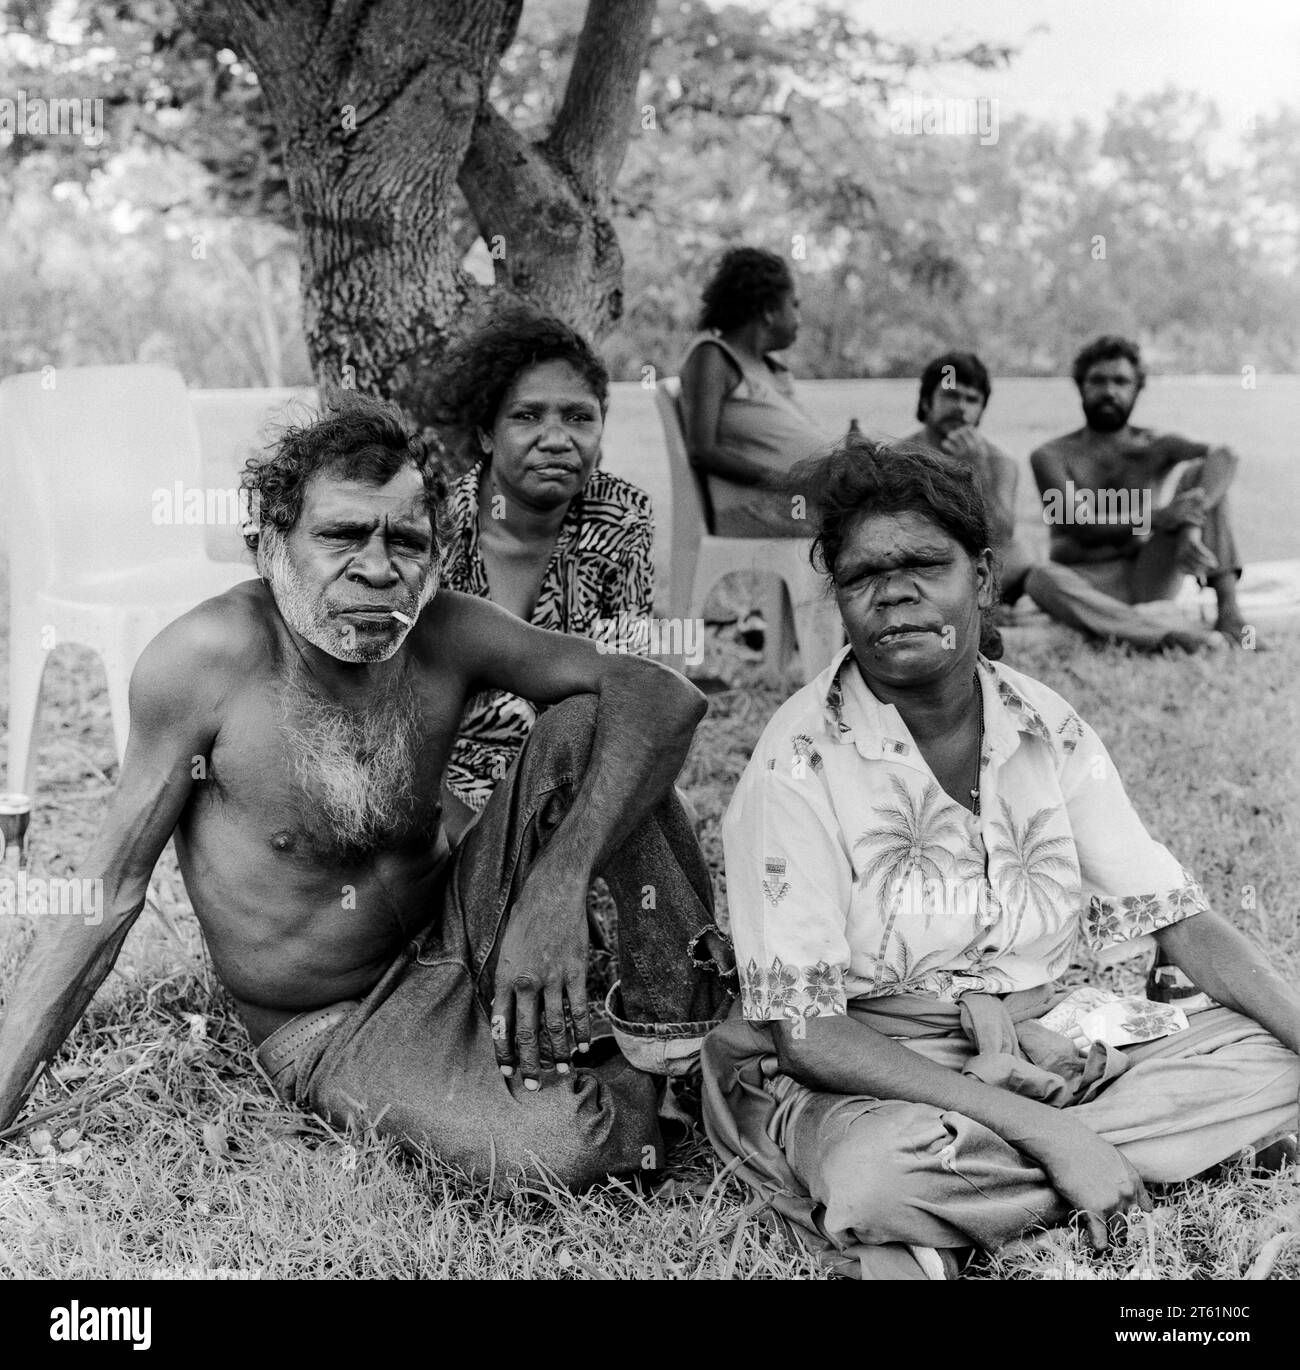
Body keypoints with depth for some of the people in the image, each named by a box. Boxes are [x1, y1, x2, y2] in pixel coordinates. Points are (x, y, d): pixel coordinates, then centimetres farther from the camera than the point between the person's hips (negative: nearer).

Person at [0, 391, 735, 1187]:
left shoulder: (446, 636, -12)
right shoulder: (210, 657, -20)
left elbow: (663, 696, -20)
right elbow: (110, 886, -13)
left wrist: (557, 889, -35)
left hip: (460, 946, 4)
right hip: (335, 1037, -3)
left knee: (584, 728, -17)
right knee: (562, 1144, -32)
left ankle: (674, 1014, -5)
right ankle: (633, 1090, 1)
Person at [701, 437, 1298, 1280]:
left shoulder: (1050, 730, 0)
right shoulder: (799, 765, -16)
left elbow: (1183, 923, 3)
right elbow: (806, 1030, -19)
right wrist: (1048, 1133, -25)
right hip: (867, 1075, -7)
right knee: (879, 1169, -39)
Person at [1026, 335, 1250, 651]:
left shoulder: (1157, 446, 9)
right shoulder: (1051, 456, 4)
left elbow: (1224, 457, -12)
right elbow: (1082, 525, -12)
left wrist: (1192, 523, -32)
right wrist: (1159, 517, -29)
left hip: (1151, 579, 2)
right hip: (1091, 586, -2)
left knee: (1194, 471, -10)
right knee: (1041, 579, -36)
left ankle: (1228, 606, -23)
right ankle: (1175, 634, -49)